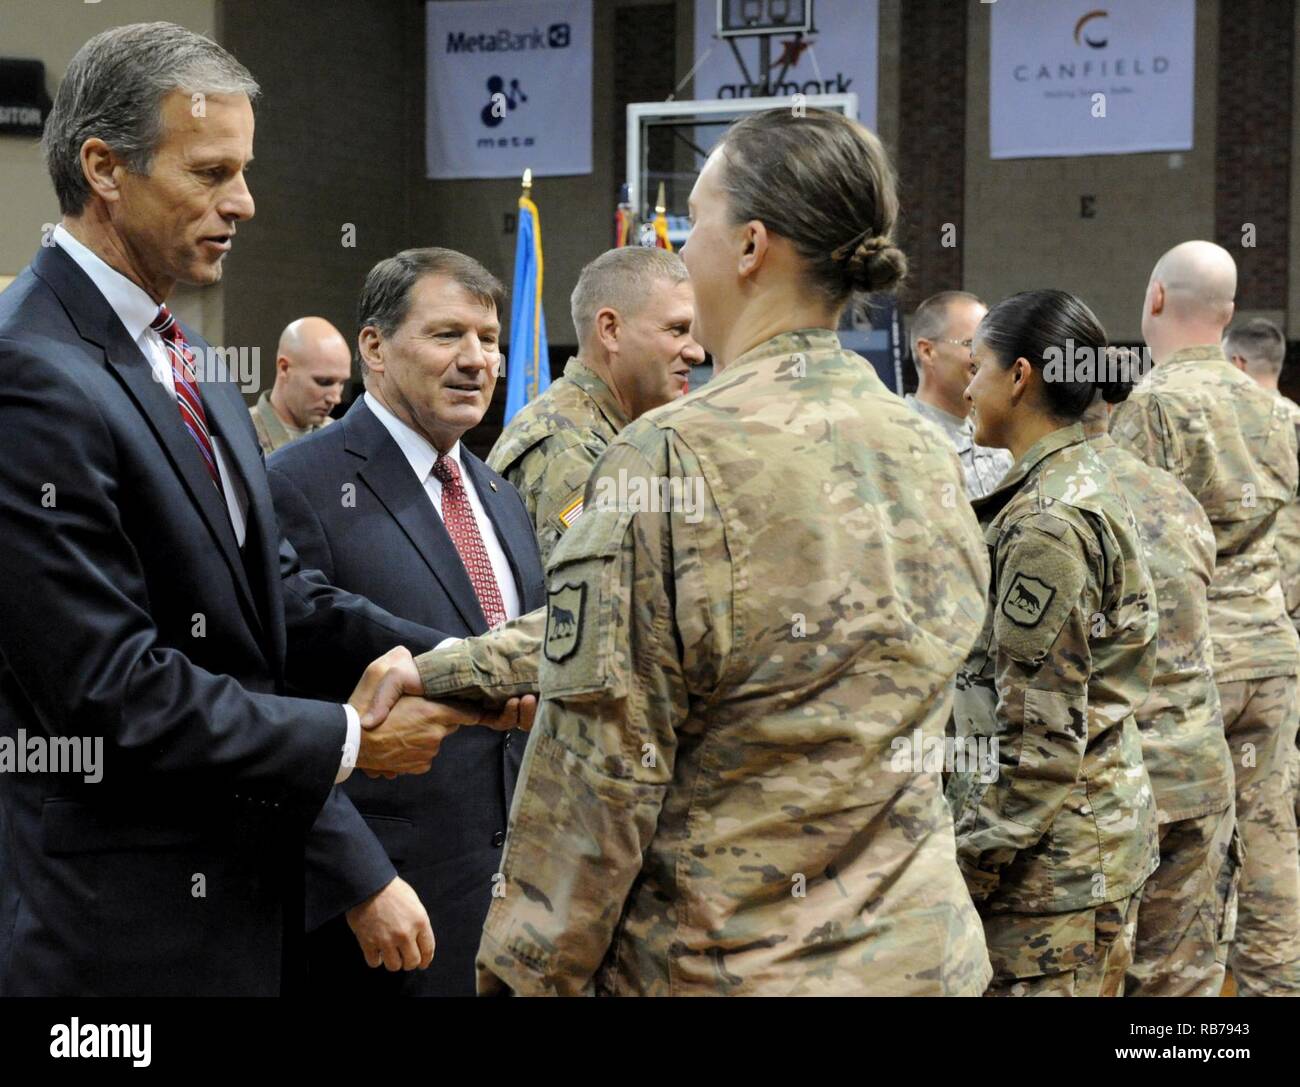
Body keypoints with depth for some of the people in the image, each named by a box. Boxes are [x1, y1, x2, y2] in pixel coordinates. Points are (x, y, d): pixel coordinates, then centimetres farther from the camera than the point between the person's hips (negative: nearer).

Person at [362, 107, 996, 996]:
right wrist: (449, 668, 14)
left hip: (728, 962, -7)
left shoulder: (677, 458, -20)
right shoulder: (929, 455, 4)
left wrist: (528, 974, -6)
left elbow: (599, 770, -17)